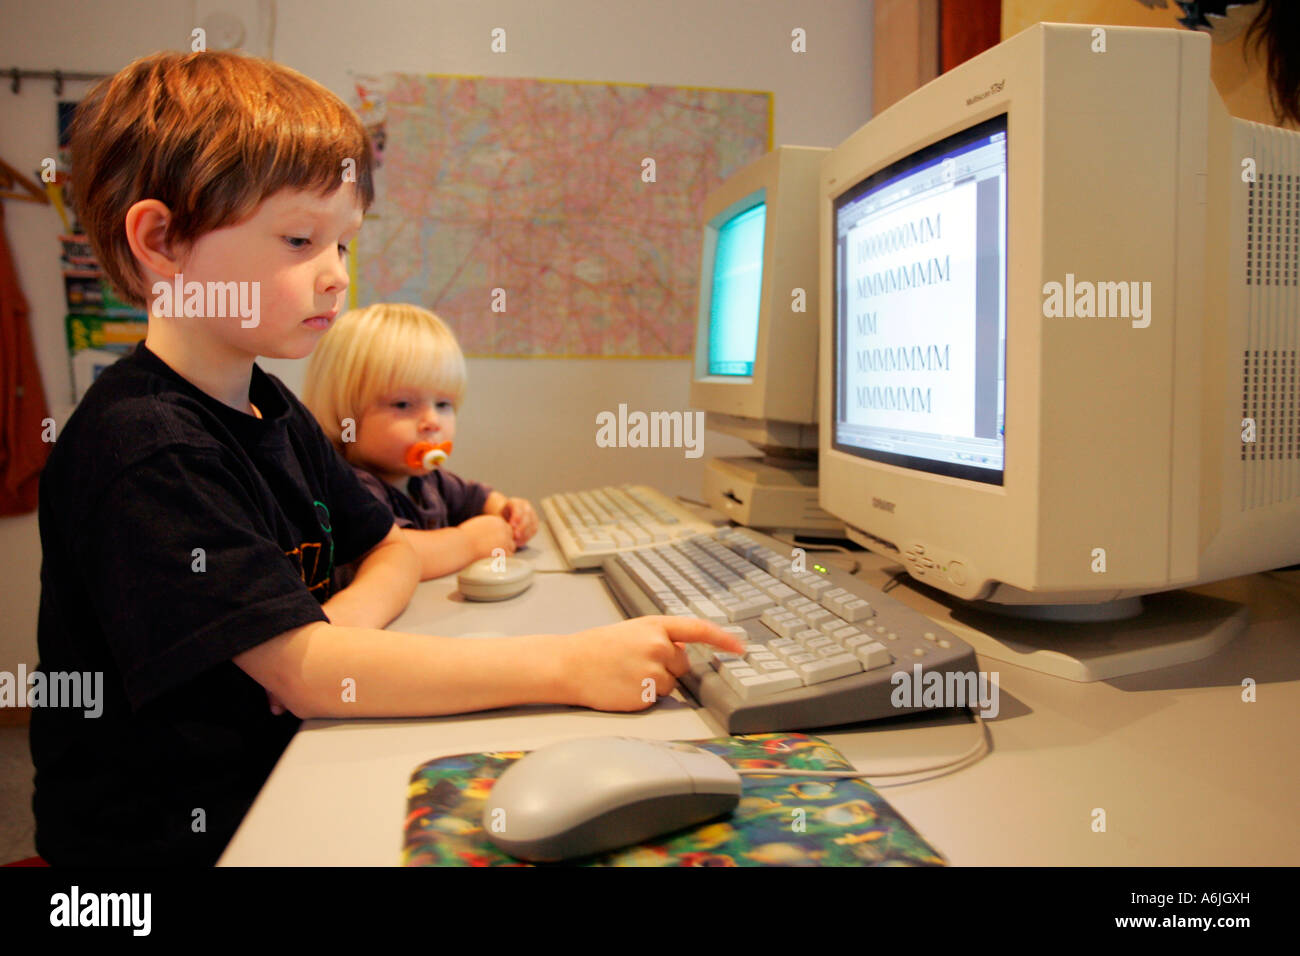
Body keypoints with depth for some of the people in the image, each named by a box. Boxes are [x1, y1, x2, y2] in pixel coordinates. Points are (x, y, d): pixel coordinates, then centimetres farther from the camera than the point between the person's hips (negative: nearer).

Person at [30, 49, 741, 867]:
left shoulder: (268, 407, 7)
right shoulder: (143, 449, -22)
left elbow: (392, 551, 12)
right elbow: (306, 676, -28)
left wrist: (332, 629, -11)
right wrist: (568, 665, -31)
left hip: (274, 781, 8)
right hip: (168, 835, -7)